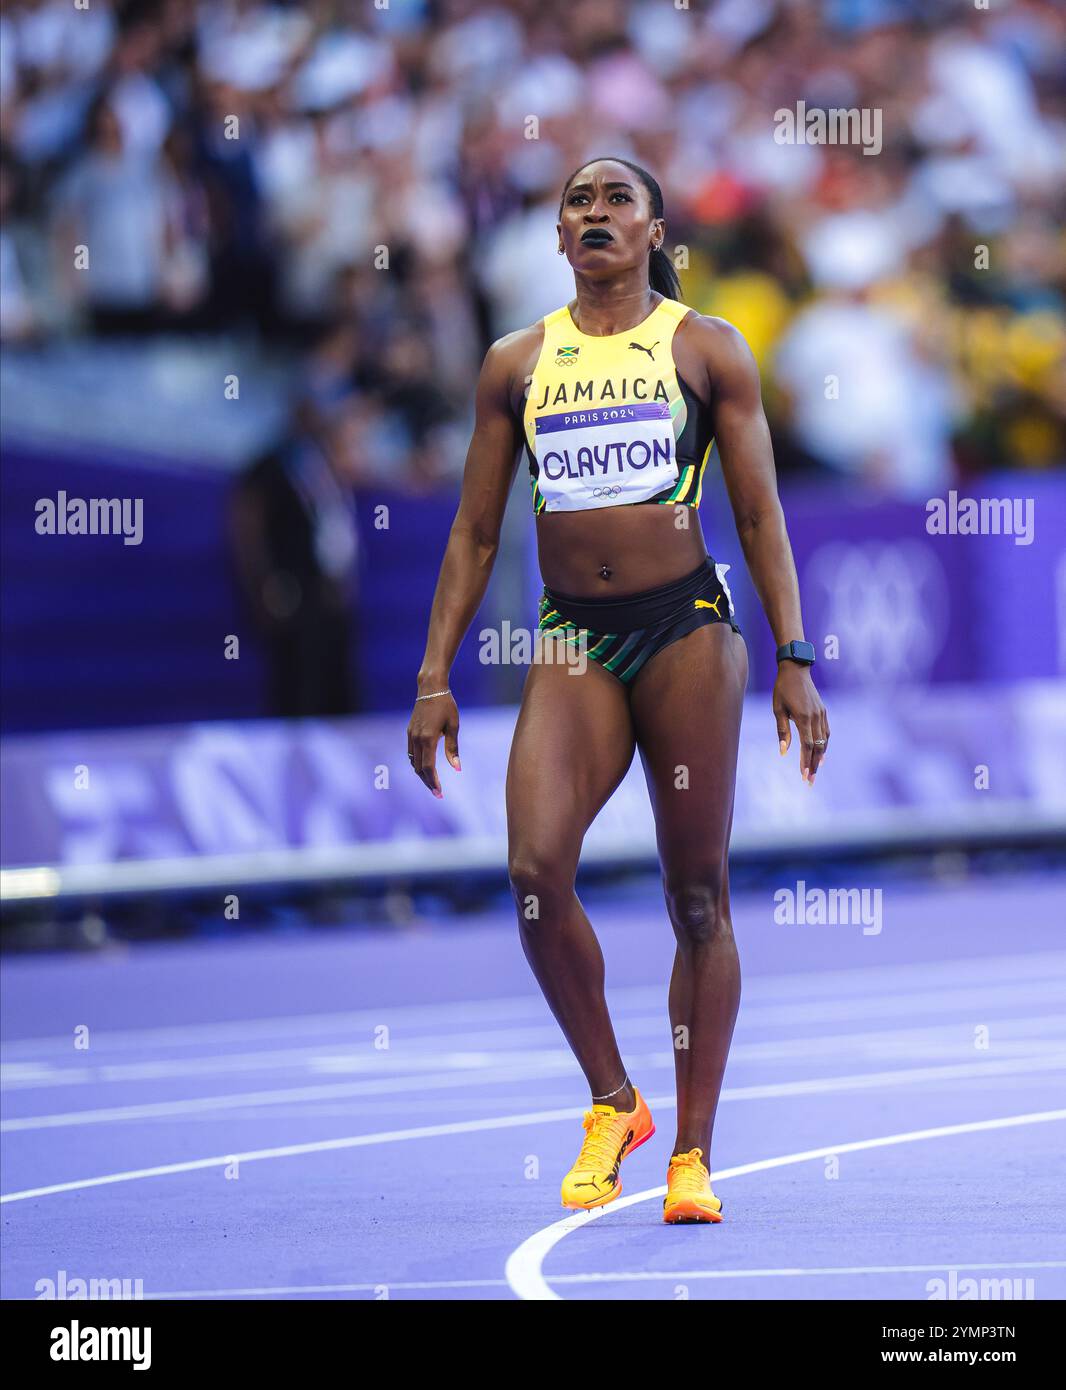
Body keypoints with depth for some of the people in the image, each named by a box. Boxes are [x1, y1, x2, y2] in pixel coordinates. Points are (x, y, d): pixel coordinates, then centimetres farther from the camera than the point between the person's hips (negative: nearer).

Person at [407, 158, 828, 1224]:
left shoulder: (705, 349, 5)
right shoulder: (516, 364, 11)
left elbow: (760, 515, 4)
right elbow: (474, 532, 13)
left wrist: (794, 662, -4)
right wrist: (435, 676, 7)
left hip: (687, 627, -2)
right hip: (572, 643, 2)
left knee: (697, 896, -1)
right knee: (534, 871, -18)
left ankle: (693, 1154, 7)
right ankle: (611, 1104, 1)